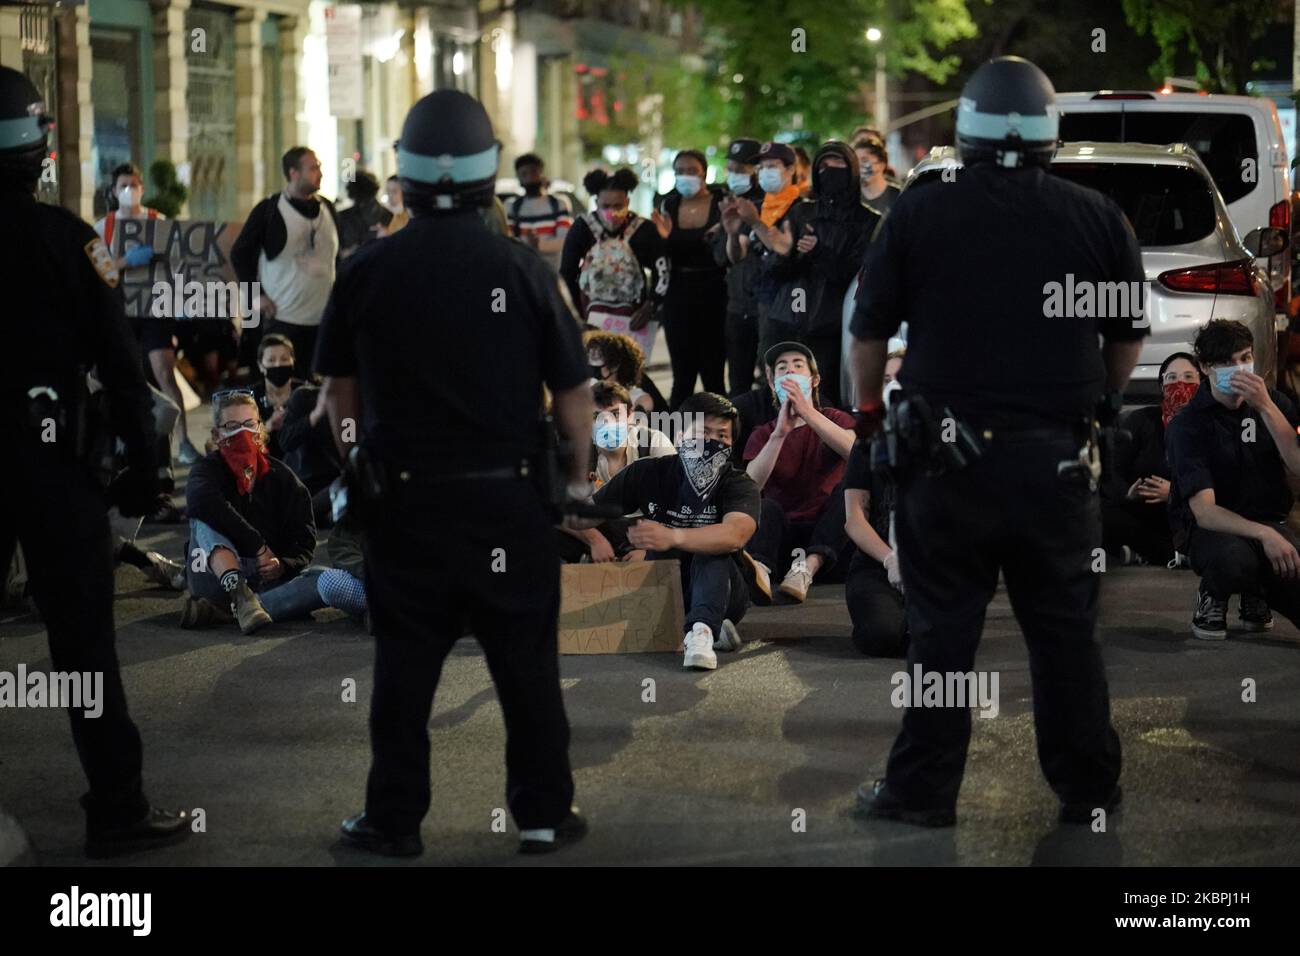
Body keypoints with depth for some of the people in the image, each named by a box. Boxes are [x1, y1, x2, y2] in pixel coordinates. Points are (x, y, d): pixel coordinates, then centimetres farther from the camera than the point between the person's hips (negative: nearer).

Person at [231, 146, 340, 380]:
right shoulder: (269, 210, -5)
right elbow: (240, 254, 1)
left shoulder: (327, 209, 10)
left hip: (323, 318, 5)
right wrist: (257, 295, -5)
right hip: (283, 319, -5)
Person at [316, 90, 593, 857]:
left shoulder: (368, 272, -4)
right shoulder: (522, 269, -9)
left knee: (406, 662, 9)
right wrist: (580, 471, 12)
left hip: (405, 499, 1)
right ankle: (544, 813, 15)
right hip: (508, 500, -1)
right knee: (526, 661, 9)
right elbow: (572, 391, -4)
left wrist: (362, 456, 24)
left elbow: (340, 392, 8)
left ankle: (395, 817, 13)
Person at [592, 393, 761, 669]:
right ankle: (713, 626, -26)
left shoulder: (739, 485, -11)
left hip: (717, 587, -3)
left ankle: (701, 633, -52)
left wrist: (672, 537, -48)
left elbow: (735, 535, -34)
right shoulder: (648, 474, -2)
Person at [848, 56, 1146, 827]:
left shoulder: (918, 215, -3)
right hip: (1059, 459, 1)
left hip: (949, 460, -1)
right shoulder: (1099, 217, 0)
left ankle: (924, 791, 10)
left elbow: (870, 332, 2)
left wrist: (867, 410, 19)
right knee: (1067, 632, 10)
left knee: (943, 632, 6)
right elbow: (1128, 339, 8)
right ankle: (1089, 791, 17)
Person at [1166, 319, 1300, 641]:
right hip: (1215, 529, -4)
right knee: (1233, 559, -41)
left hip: (1271, 525, 4)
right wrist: (1263, 535, -32)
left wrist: (1265, 407, -21)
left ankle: (1256, 594, 11)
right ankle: (1212, 596, -3)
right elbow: (1204, 511, -18)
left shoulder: (1274, 403, 4)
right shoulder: (1188, 425, -9)